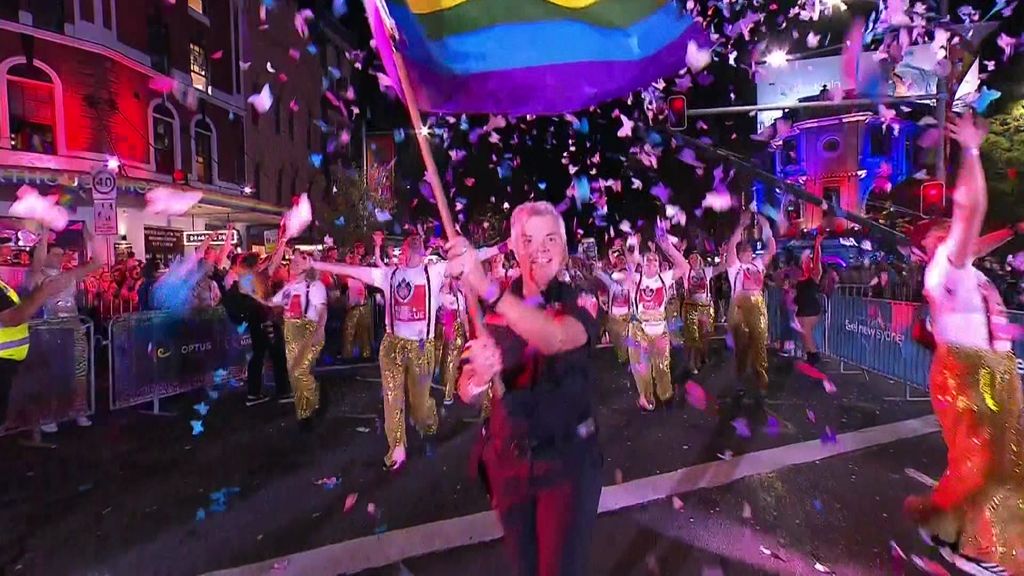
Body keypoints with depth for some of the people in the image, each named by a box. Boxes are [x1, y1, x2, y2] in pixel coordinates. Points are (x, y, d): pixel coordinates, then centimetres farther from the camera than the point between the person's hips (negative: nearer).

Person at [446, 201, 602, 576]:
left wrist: (486, 286, -46)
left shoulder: (581, 303, -10)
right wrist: (481, 376, -27)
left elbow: (555, 339, -35)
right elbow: (466, 392, -3)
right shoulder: (492, 310, -2)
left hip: (566, 459, -3)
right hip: (507, 459, 3)